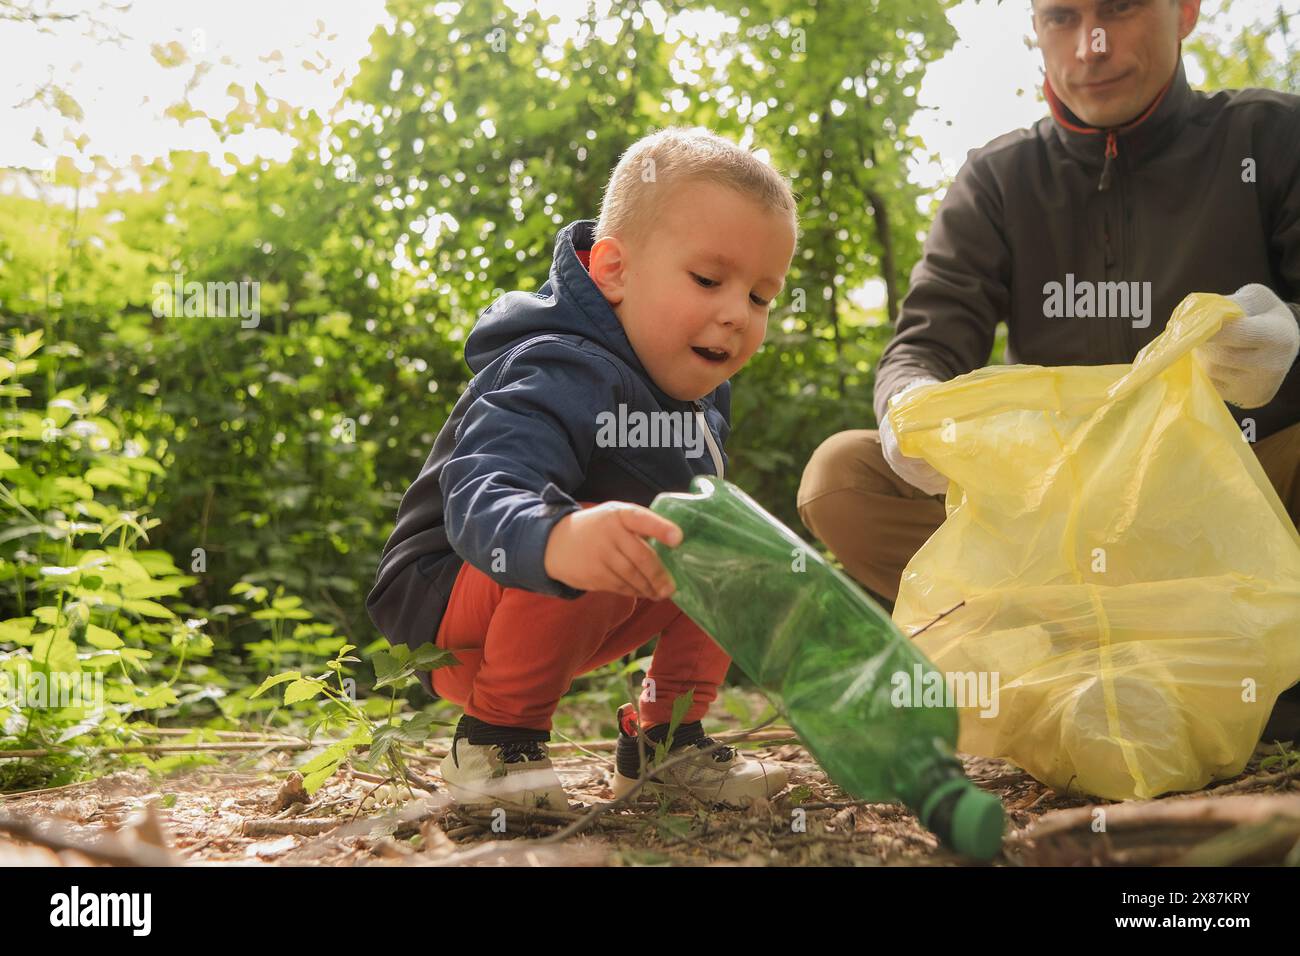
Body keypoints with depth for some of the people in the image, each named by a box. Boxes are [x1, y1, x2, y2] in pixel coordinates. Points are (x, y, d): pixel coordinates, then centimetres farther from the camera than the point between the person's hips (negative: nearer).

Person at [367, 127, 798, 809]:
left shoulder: (701, 392, 1)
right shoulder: (561, 377, -30)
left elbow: (689, 500, 21)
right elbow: (482, 496, -49)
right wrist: (559, 539, -69)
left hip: (553, 612, 9)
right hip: (442, 602, -9)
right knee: (595, 562, -37)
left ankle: (669, 737, 7)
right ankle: (493, 739, -16)